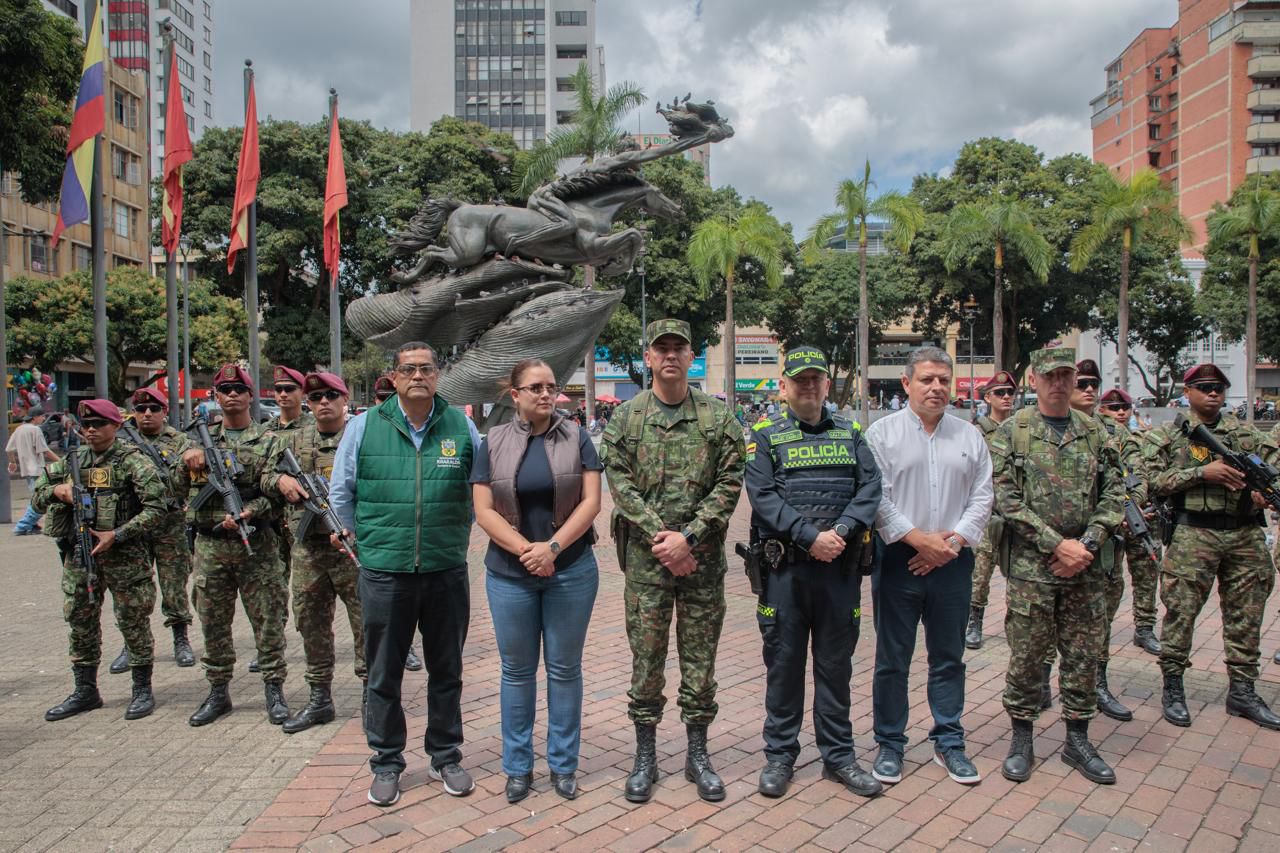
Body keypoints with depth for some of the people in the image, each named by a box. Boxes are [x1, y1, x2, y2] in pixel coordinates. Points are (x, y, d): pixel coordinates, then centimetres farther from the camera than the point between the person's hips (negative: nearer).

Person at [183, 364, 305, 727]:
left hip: (257, 544, -2)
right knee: (213, 622, 10)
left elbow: (271, 491, -6)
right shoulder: (202, 437, 11)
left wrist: (247, 513, -26)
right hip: (209, 546, 3)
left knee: (268, 619, 1)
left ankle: (274, 690, 12)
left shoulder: (268, 440, 2)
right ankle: (218, 692, 24)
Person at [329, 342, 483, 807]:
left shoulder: (461, 425, 1)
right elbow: (341, 492, 7)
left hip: (447, 571, 1)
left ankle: (446, 757, 32)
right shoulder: (364, 426, -1)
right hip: (384, 572, -1)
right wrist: (355, 542, 10)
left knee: (447, 671, 14)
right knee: (383, 675, 11)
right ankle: (386, 764, 29)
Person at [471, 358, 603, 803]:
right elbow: (484, 510, -5)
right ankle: (518, 767, 26)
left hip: (571, 570, 0)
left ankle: (563, 765, 24)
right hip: (510, 573, 1)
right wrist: (526, 550, -17)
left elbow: (591, 501, -6)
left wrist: (553, 546, -17)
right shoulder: (494, 443, 2)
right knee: (517, 670, 11)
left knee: (565, 669, 9)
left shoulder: (576, 437, 0)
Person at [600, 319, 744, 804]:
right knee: (646, 660, 8)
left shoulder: (718, 417, 2)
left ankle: (697, 754, 27)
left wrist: (688, 538, -13)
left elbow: (729, 484, -4)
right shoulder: (626, 417, 2)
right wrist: (659, 538, -13)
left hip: (703, 559, 1)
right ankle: (645, 757, 24)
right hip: (646, 559, 0)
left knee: (700, 660, 10)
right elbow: (621, 485, -4)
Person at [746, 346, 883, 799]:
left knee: (836, 663, 12)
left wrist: (841, 532, -16)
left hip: (841, 568, 2)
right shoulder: (765, 437, 3)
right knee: (783, 661, 7)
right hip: (786, 568, -2)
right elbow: (763, 496, -9)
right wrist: (811, 537, -18)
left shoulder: (850, 435, 12)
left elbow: (870, 488, 0)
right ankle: (779, 754, 22)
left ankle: (838, 755, 27)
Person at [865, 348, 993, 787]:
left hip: (952, 563, 3)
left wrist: (952, 540, -7)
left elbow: (982, 498, 7)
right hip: (898, 561, -3)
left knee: (949, 657, 13)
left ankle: (948, 742, 27)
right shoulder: (882, 433, -1)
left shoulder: (969, 435, 10)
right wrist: (919, 539, -14)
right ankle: (890, 745, 19)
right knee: (892, 659, 6)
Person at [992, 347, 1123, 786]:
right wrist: (1057, 544, -14)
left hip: (1088, 567, 3)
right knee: (1026, 656, 4)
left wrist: (1087, 544, -9)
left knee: (1083, 655, 11)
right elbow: (1006, 499, -8)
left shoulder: (1095, 432, 8)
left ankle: (1078, 740, 26)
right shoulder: (1011, 431, -2)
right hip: (1030, 566, -3)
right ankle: (1021, 741, 19)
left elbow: (1114, 495, 5)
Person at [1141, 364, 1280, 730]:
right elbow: (1154, 480, -8)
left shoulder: (1245, 432, 13)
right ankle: (1173, 687, 11)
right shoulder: (1166, 435, 2)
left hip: (1246, 535, 4)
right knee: (1182, 611, -1)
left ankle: (1242, 690, 23)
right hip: (1194, 535, -4)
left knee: (1245, 615, 10)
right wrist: (1203, 472, -16)